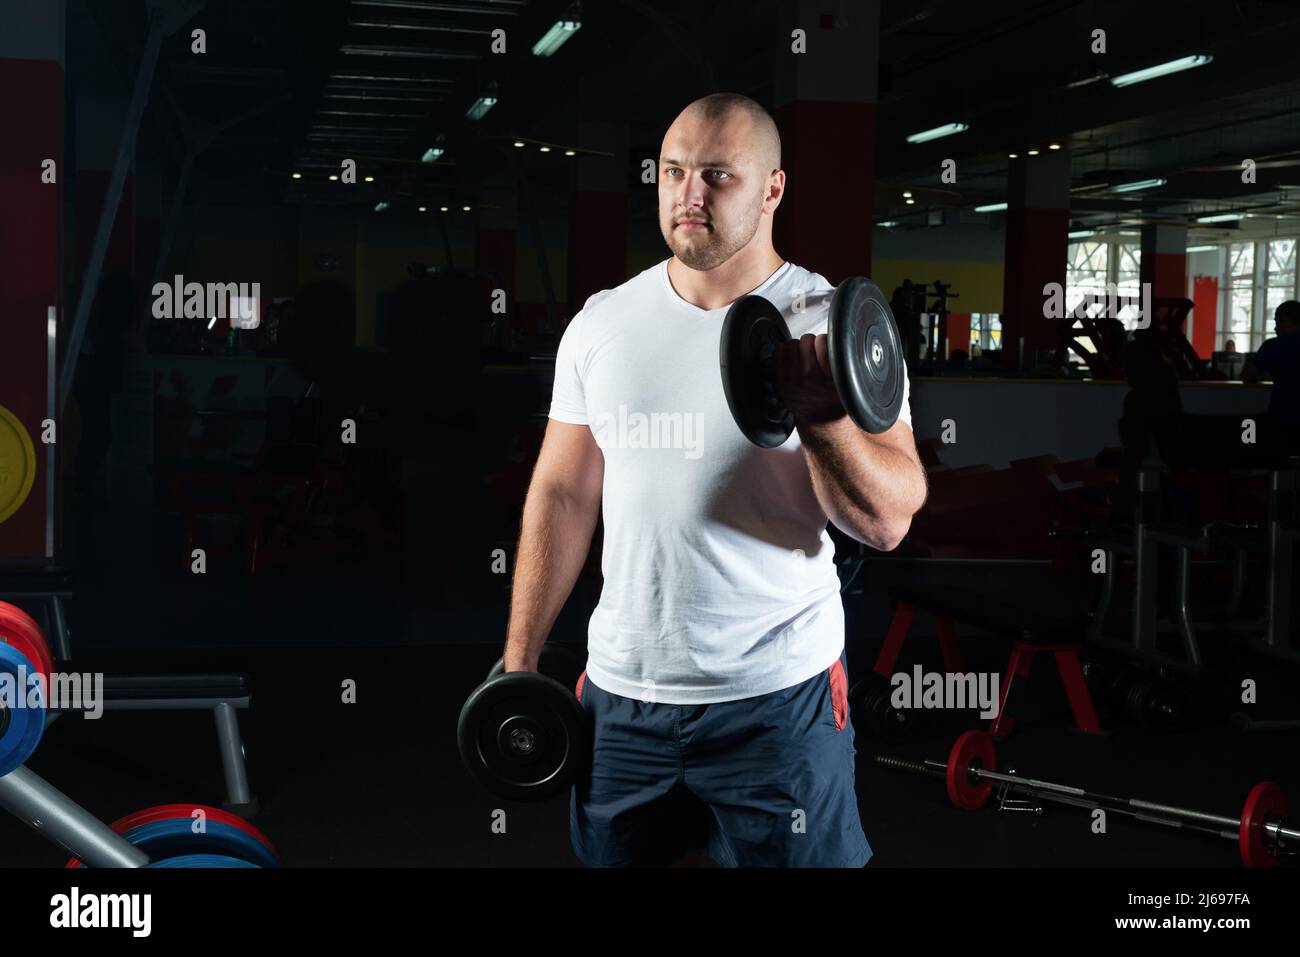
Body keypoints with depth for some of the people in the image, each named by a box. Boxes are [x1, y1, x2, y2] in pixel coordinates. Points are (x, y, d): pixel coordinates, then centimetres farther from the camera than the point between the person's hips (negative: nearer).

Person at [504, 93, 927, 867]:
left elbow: (887, 523, -12)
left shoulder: (832, 329, -7)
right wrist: (519, 664, 6)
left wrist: (820, 418, -30)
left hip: (775, 695, -3)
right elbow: (564, 492, 8)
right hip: (622, 688, 4)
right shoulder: (602, 323, 4)